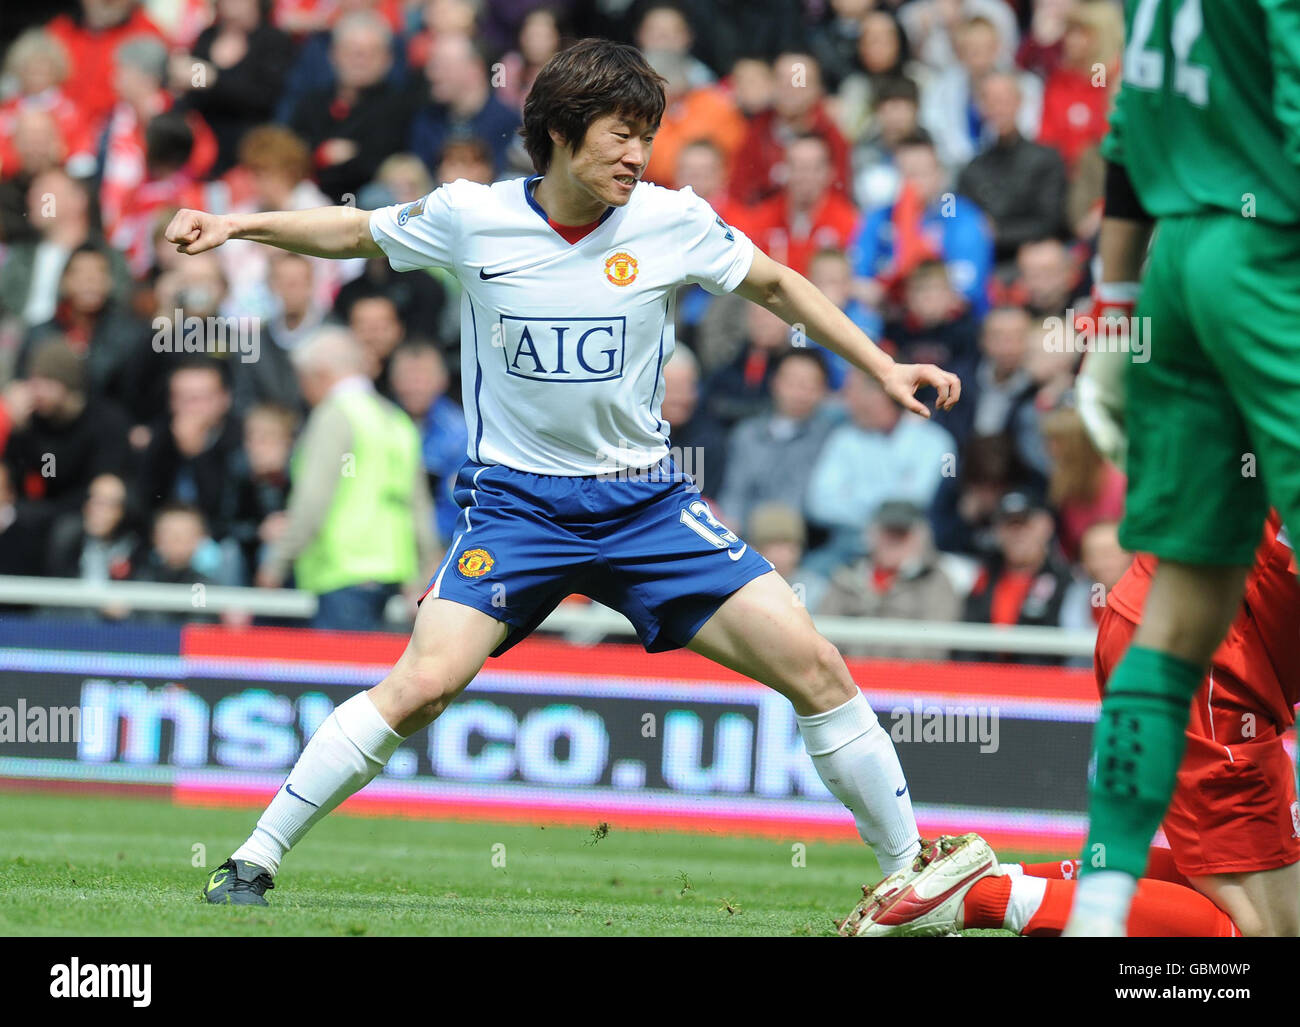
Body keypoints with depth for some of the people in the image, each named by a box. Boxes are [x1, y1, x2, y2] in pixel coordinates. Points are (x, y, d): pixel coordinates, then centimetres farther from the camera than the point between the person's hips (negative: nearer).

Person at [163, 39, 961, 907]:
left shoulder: (673, 221, -5)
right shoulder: (471, 218, -6)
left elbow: (776, 285, 10)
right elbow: (355, 233, 11)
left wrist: (883, 367, 5)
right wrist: (236, 226, 2)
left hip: (647, 502, 2)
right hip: (516, 501, -2)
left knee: (813, 665, -9)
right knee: (424, 683, -21)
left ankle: (909, 869, 7)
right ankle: (254, 861, -8)